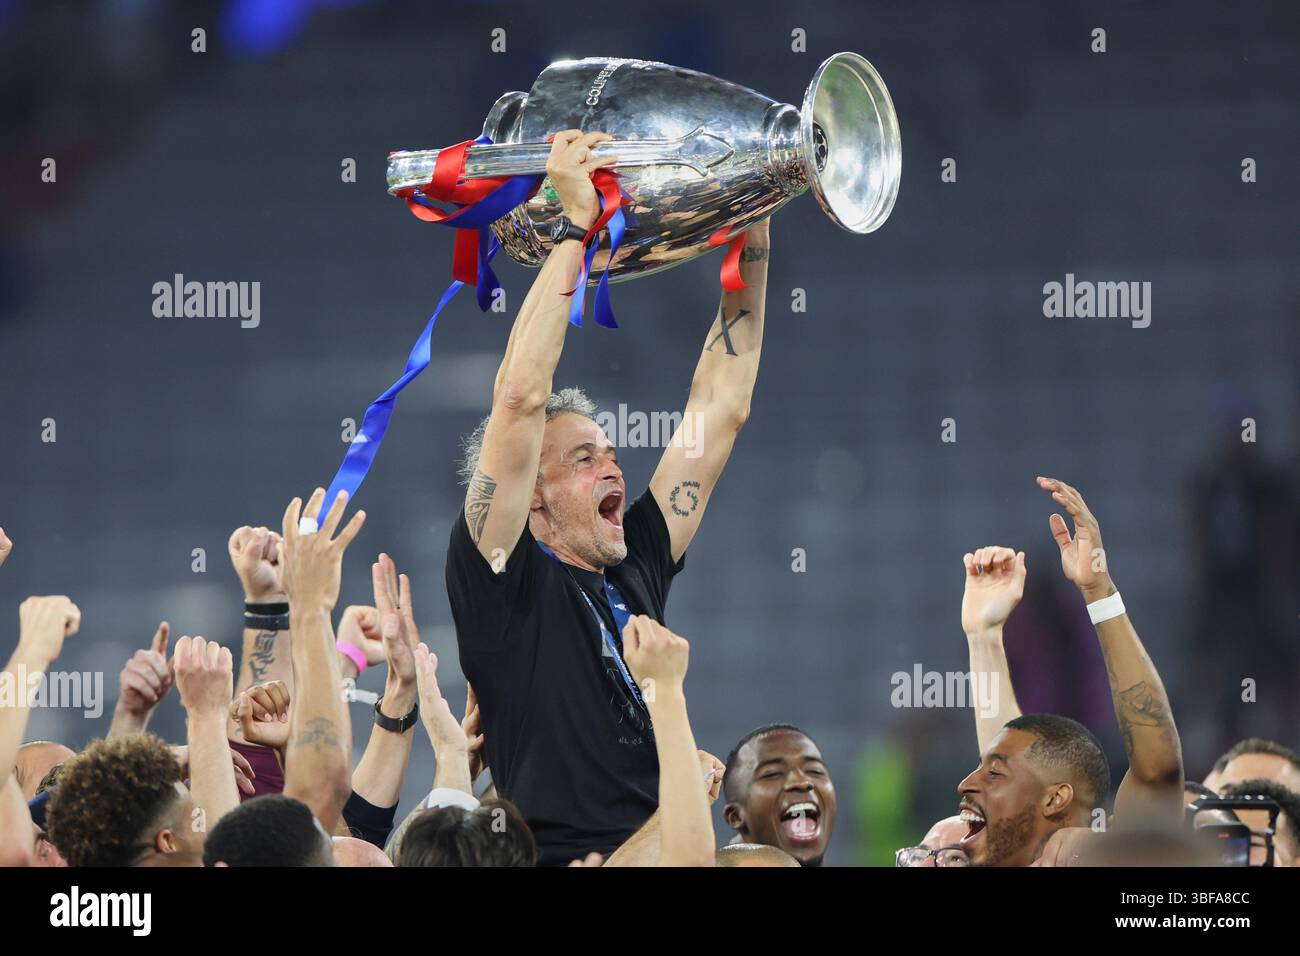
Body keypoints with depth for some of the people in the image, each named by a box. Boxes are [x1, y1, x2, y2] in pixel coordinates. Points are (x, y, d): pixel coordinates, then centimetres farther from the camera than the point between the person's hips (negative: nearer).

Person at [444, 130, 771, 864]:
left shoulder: (636, 571, 19)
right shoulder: (504, 581, 3)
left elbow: (721, 410, 23)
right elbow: (520, 400, -7)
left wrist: (751, 243, 20)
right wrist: (578, 226, -5)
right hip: (561, 857, -6)